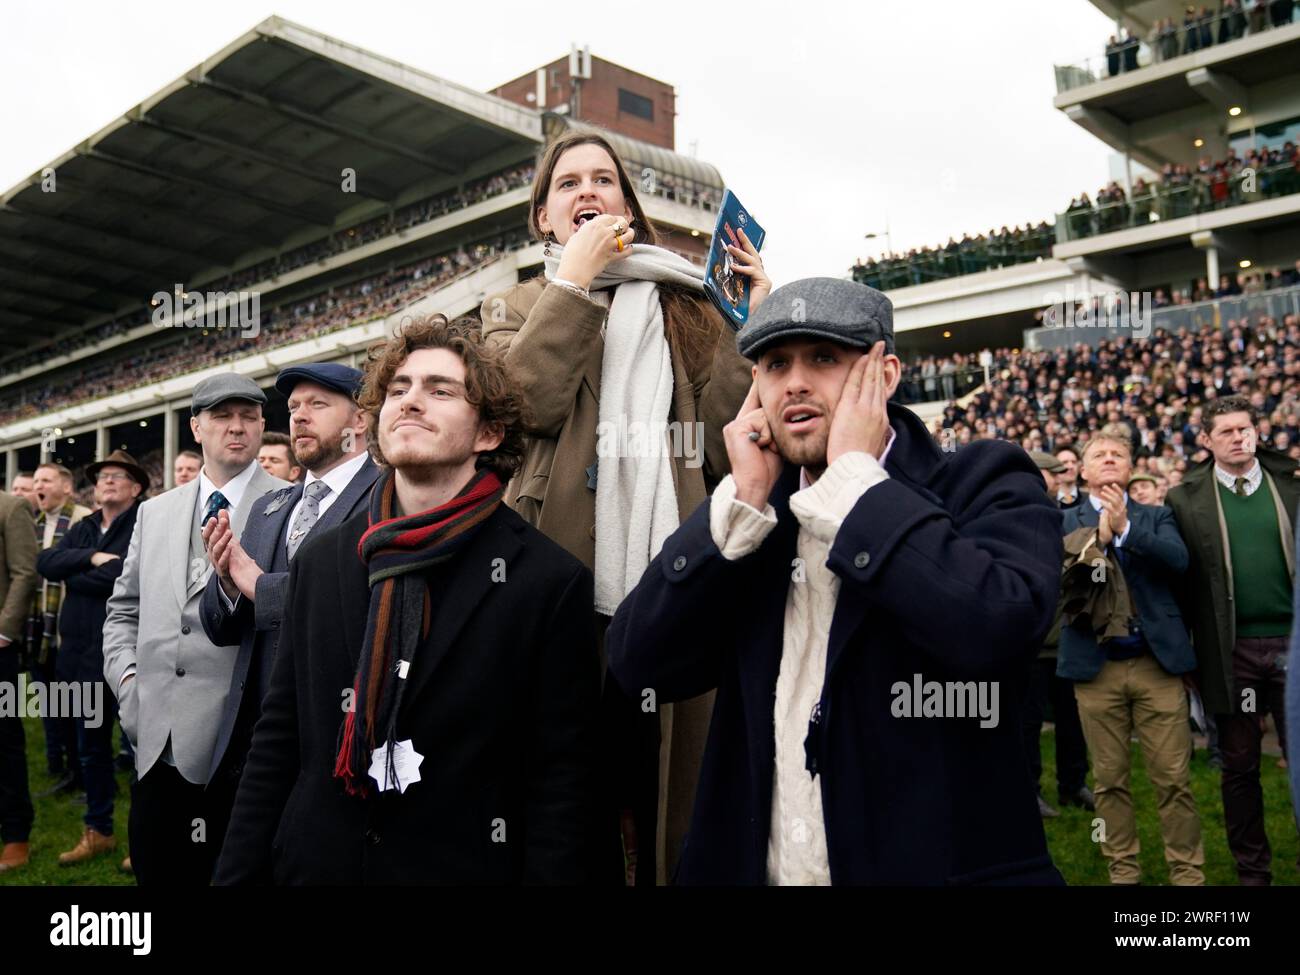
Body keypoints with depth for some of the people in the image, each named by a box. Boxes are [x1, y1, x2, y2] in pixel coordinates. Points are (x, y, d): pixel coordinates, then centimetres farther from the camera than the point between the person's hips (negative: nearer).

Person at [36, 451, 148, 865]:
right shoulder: (83, 529, 14)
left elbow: (121, 576, -22)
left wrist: (72, 574, -7)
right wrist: (90, 557, -16)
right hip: (85, 652, 7)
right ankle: (98, 831, 30)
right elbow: (45, 562, -1)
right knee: (91, 746, 16)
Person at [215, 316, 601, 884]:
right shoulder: (319, 561, 1)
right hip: (314, 863, 4)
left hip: (464, 867, -3)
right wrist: (236, 875, 1)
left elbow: (561, 789, -11)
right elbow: (276, 744, 5)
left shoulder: (550, 581, -12)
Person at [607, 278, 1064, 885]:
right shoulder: (754, 517, 4)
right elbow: (638, 667, -5)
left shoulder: (985, 485, -8)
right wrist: (744, 500, -11)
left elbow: (993, 629, -28)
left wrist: (856, 476, -19)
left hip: (938, 866, -4)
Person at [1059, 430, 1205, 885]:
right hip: (1096, 666, 0)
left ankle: (1187, 871, 16)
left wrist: (1126, 526, -19)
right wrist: (1098, 535, -17)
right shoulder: (1064, 522, 7)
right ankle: (1122, 869, 20)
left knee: (1174, 777, 3)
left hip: (1157, 661, 0)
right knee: (1109, 779, 8)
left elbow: (1179, 560, -9)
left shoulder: (1157, 517, 10)